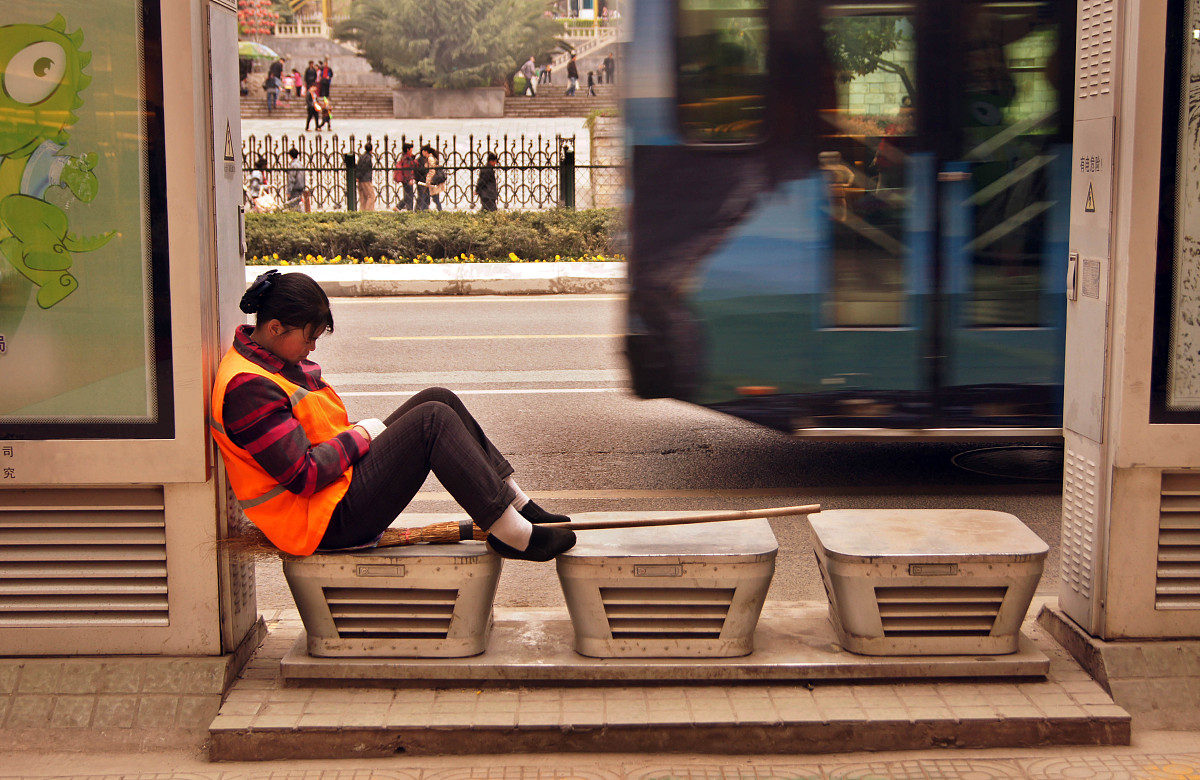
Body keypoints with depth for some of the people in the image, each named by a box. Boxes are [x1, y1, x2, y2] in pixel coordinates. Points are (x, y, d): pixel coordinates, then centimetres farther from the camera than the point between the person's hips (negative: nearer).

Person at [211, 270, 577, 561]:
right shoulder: (247, 387, -21)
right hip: (326, 521, -11)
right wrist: (360, 436, -12)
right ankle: (513, 536, -17)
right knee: (433, 421, -19)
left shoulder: (274, 360, 12)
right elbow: (303, 476, -25)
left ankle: (517, 504, 5)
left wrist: (363, 430, 2)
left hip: (341, 479, 11)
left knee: (439, 401, 3)